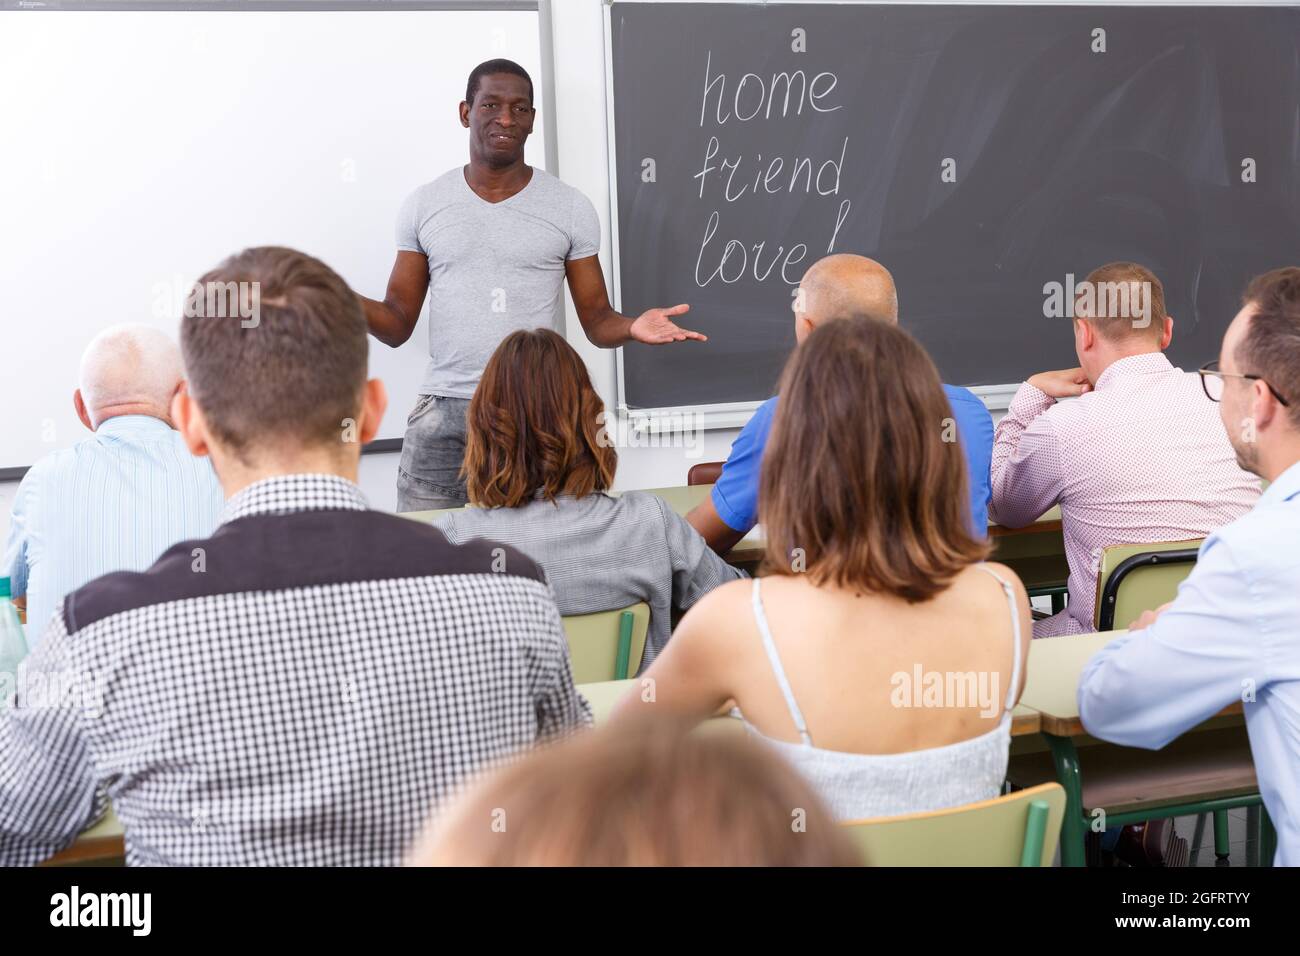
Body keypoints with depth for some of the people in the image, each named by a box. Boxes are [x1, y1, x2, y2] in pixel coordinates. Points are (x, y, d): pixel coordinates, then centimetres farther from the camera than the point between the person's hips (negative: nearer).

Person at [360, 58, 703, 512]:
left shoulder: (571, 207, 4)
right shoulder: (424, 205, 7)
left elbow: (596, 320, 4)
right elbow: (398, 325, 8)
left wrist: (632, 327, -18)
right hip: (442, 416, 1)